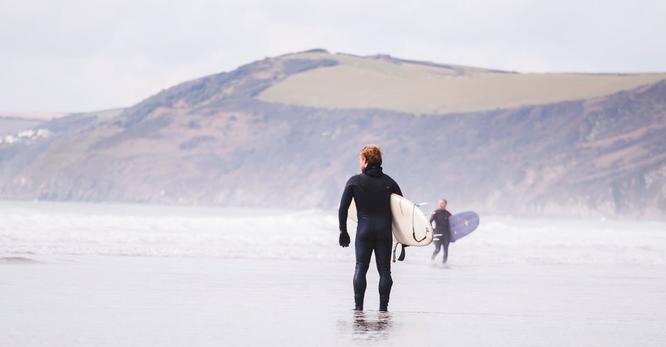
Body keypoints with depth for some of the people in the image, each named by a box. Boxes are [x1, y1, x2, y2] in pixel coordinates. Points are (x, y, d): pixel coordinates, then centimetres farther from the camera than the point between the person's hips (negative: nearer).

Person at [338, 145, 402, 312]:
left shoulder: (355, 181, 0)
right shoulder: (389, 182, 7)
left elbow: (343, 208, -1)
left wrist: (343, 230, 9)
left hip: (364, 229, -2)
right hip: (385, 230, 2)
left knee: (360, 268, 2)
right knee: (384, 270, 4)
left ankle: (358, 306, -6)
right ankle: (383, 307, -2)